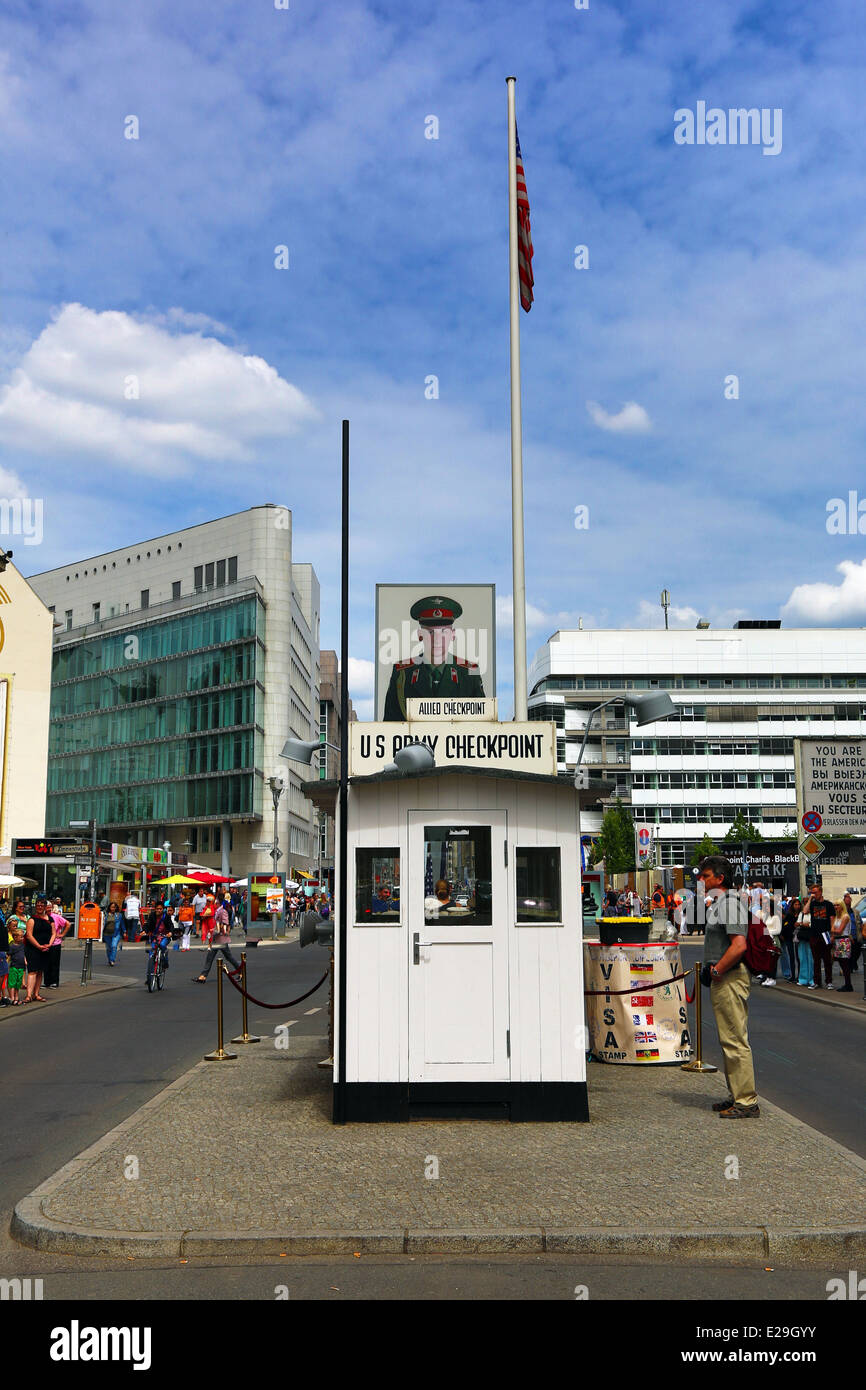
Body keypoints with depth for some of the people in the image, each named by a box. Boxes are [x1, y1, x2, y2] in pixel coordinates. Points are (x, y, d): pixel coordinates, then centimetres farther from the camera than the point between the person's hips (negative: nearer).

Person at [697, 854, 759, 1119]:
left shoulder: (729, 904, -16)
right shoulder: (716, 904, 16)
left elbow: (739, 945, -25)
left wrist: (717, 971, -18)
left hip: (730, 978, -11)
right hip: (722, 979, 11)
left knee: (735, 1041, -7)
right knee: (729, 1040, 15)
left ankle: (746, 1102, -3)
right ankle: (737, 1096, 23)